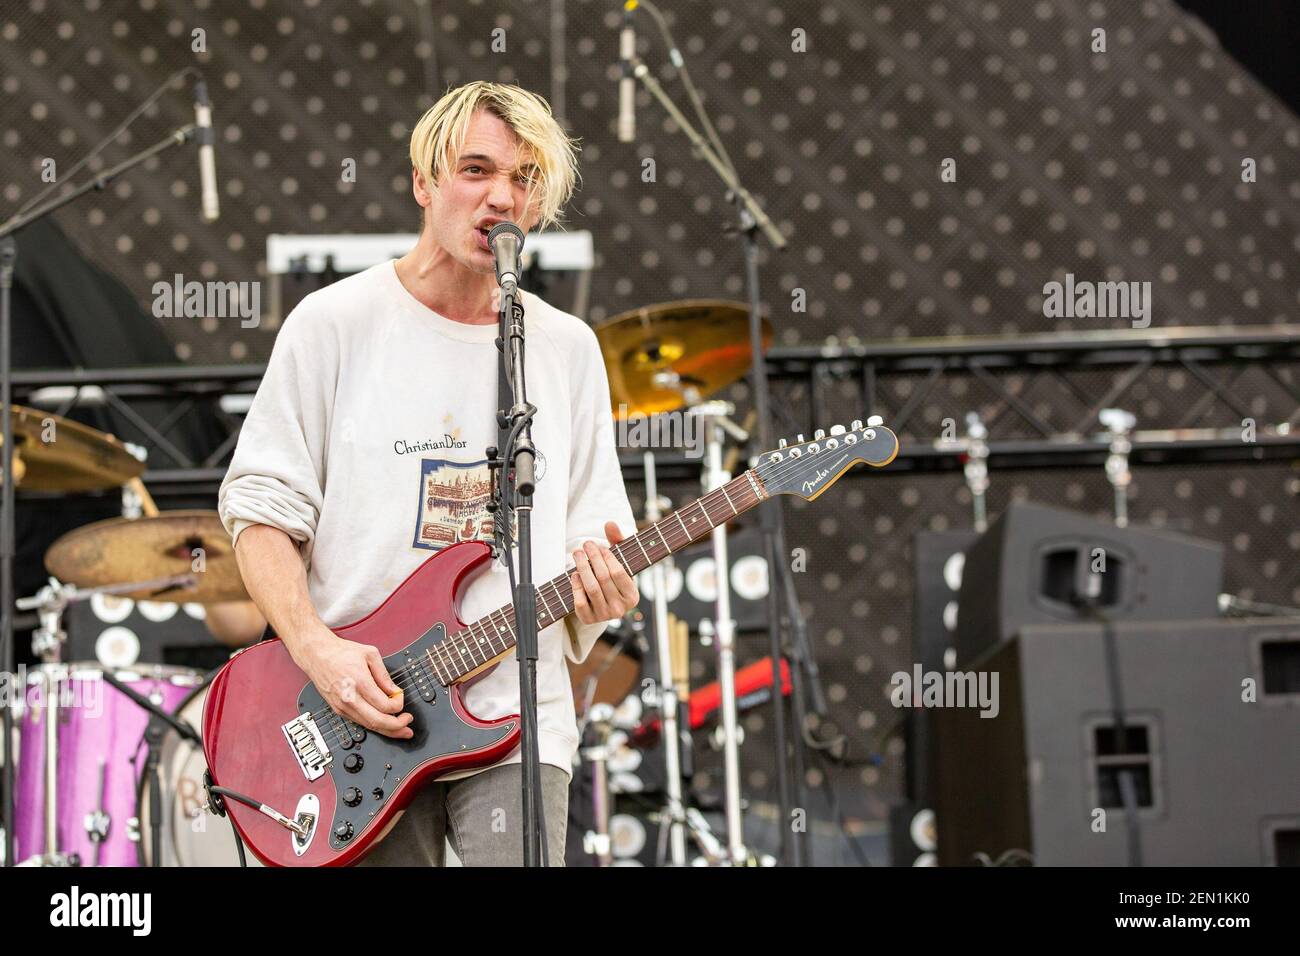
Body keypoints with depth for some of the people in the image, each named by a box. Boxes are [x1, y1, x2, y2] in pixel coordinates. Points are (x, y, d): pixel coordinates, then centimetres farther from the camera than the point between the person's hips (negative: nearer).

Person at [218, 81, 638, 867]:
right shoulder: (337, 324, 1)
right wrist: (315, 648, -14)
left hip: (515, 720, 2)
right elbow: (261, 507, 0)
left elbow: (593, 535, 15)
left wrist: (599, 588, -9)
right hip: (361, 721, -2)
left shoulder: (567, 347, 11)